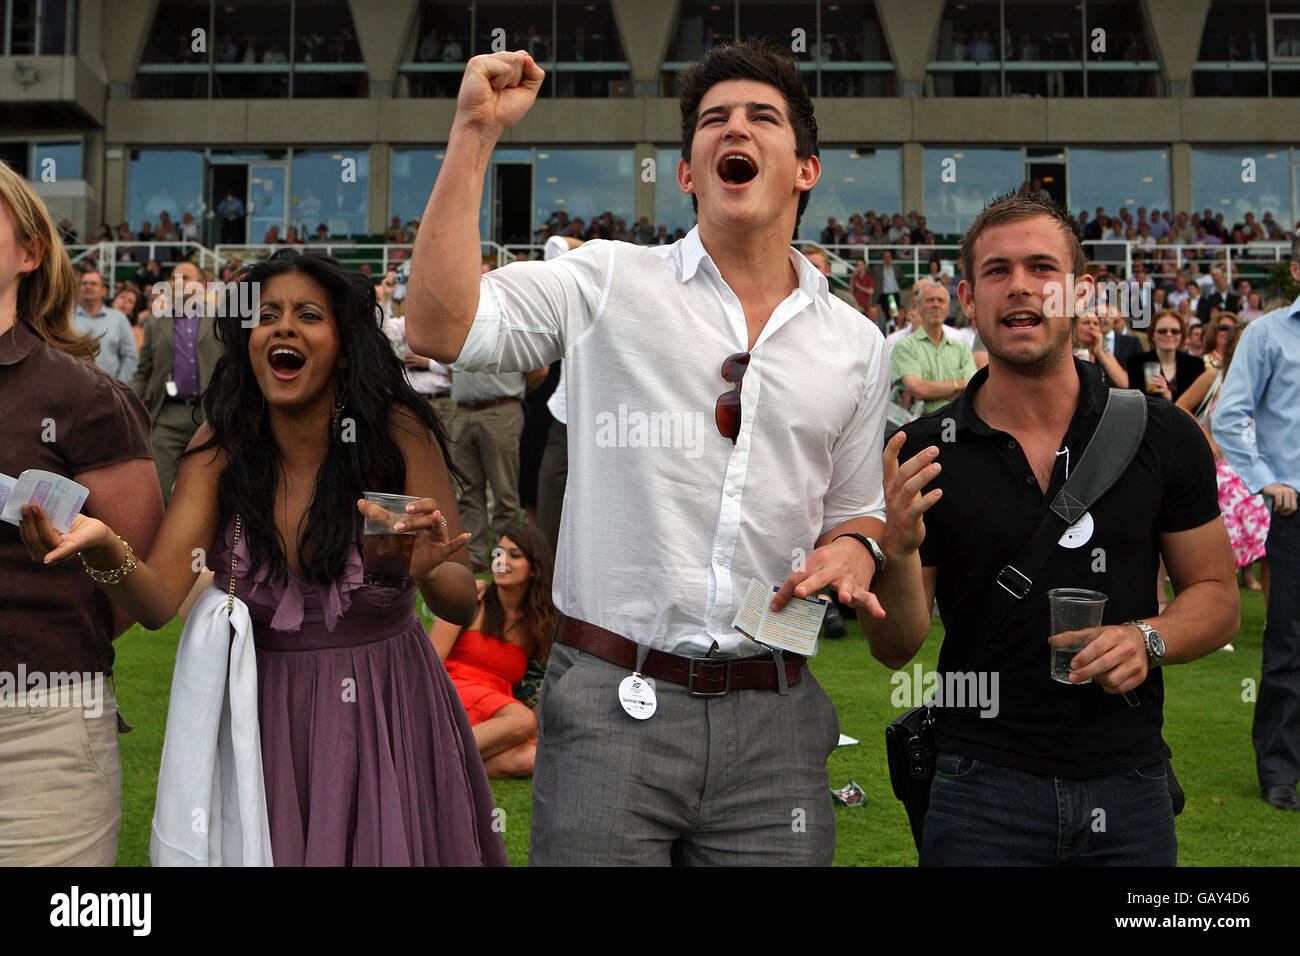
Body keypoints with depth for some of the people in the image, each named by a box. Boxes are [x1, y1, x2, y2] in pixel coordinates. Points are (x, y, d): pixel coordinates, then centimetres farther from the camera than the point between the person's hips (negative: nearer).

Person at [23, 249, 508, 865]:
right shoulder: (222, 446, -6)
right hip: (267, 715, 2)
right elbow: (160, 601, -15)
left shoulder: (398, 432, -13)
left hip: (389, 712, -1)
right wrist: (104, 549, -35)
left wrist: (427, 572, -36)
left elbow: (464, 603, -14)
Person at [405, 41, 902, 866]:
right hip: (611, 704, -2)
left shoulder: (856, 343, 11)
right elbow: (438, 326, -11)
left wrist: (852, 551, -4)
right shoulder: (610, 283, 1)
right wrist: (475, 133, -11)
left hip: (773, 720, 3)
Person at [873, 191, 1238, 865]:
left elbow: (1217, 594, 7)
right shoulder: (920, 455, -4)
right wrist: (900, 550, -22)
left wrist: (1148, 639, -13)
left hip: (1130, 790, 2)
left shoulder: (1163, 436, -1)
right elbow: (895, 650, -3)